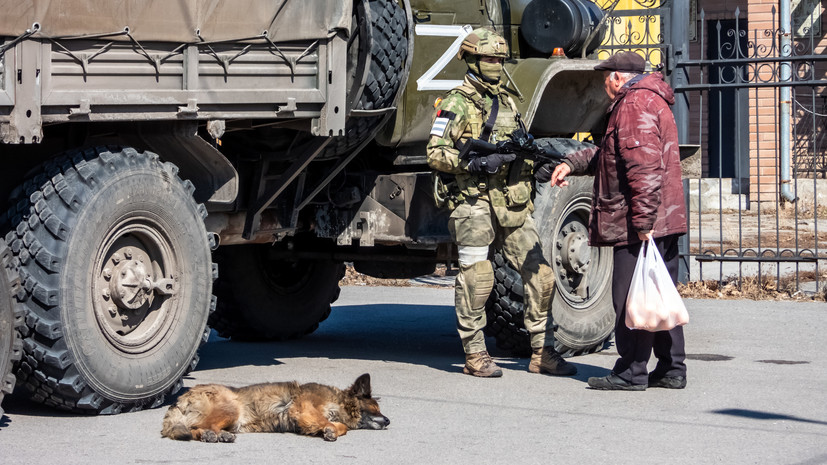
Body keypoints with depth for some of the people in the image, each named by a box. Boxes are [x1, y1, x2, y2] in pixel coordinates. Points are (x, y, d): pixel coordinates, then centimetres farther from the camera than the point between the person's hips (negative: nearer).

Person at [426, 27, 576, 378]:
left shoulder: (507, 102, 19)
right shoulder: (457, 103, -3)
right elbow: (435, 154, -9)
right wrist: (474, 163, -22)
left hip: (513, 202, 7)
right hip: (474, 202, -7)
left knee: (539, 274, 2)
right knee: (476, 278, -6)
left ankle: (542, 353, 9)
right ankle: (475, 356, 4)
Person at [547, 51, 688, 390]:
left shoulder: (635, 104, -12)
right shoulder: (651, 101, 23)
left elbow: (644, 166, -22)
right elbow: (609, 152, 32)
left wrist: (643, 220, -24)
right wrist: (572, 163, 24)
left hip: (639, 225, -10)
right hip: (666, 222, 10)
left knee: (630, 298, -5)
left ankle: (631, 373, -1)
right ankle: (671, 369, 15)